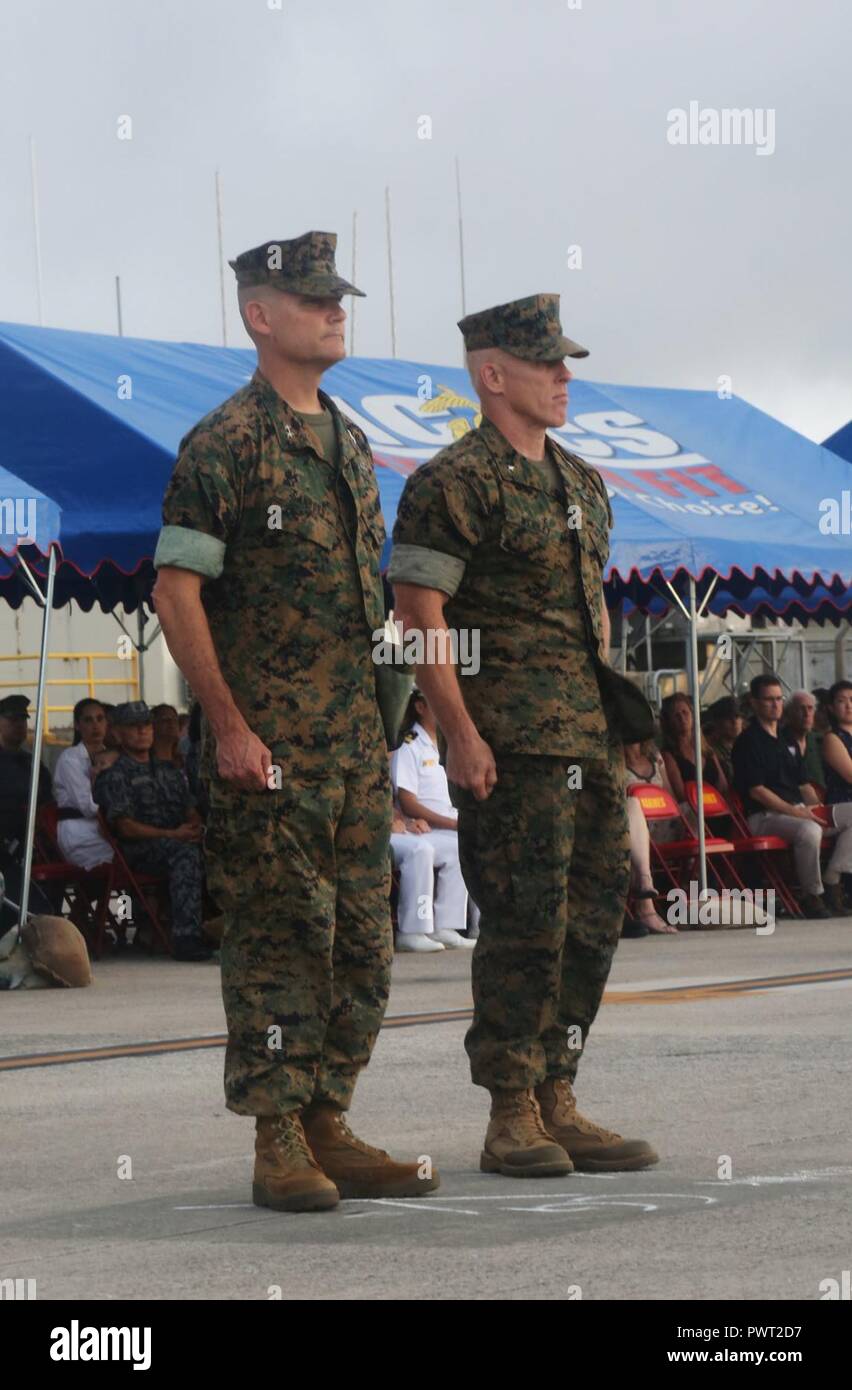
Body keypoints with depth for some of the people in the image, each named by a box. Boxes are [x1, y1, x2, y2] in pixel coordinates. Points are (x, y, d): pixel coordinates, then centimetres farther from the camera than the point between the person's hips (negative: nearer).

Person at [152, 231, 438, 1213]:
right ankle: (278, 1146, 0)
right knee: (277, 938, -5)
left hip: (355, 737, 8)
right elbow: (176, 591, -12)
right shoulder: (225, 444, -8)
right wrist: (229, 726, -16)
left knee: (362, 941, 8)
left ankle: (327, 1130, 16)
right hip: (267, 745, -8)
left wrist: (372, 724, 17)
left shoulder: (349, 444, 16)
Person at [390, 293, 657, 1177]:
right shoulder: (453, 484, -8)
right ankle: (512, 1119, 0)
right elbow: (419, 615, -12)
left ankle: (556, 1104, 16)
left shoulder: (583, 484, 18)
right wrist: (461, 735, -18)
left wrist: (614, 713, 18)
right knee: (527, 924, -8)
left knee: (593, 917, 8)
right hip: (511, 745, -8)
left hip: (590, 741, 8)